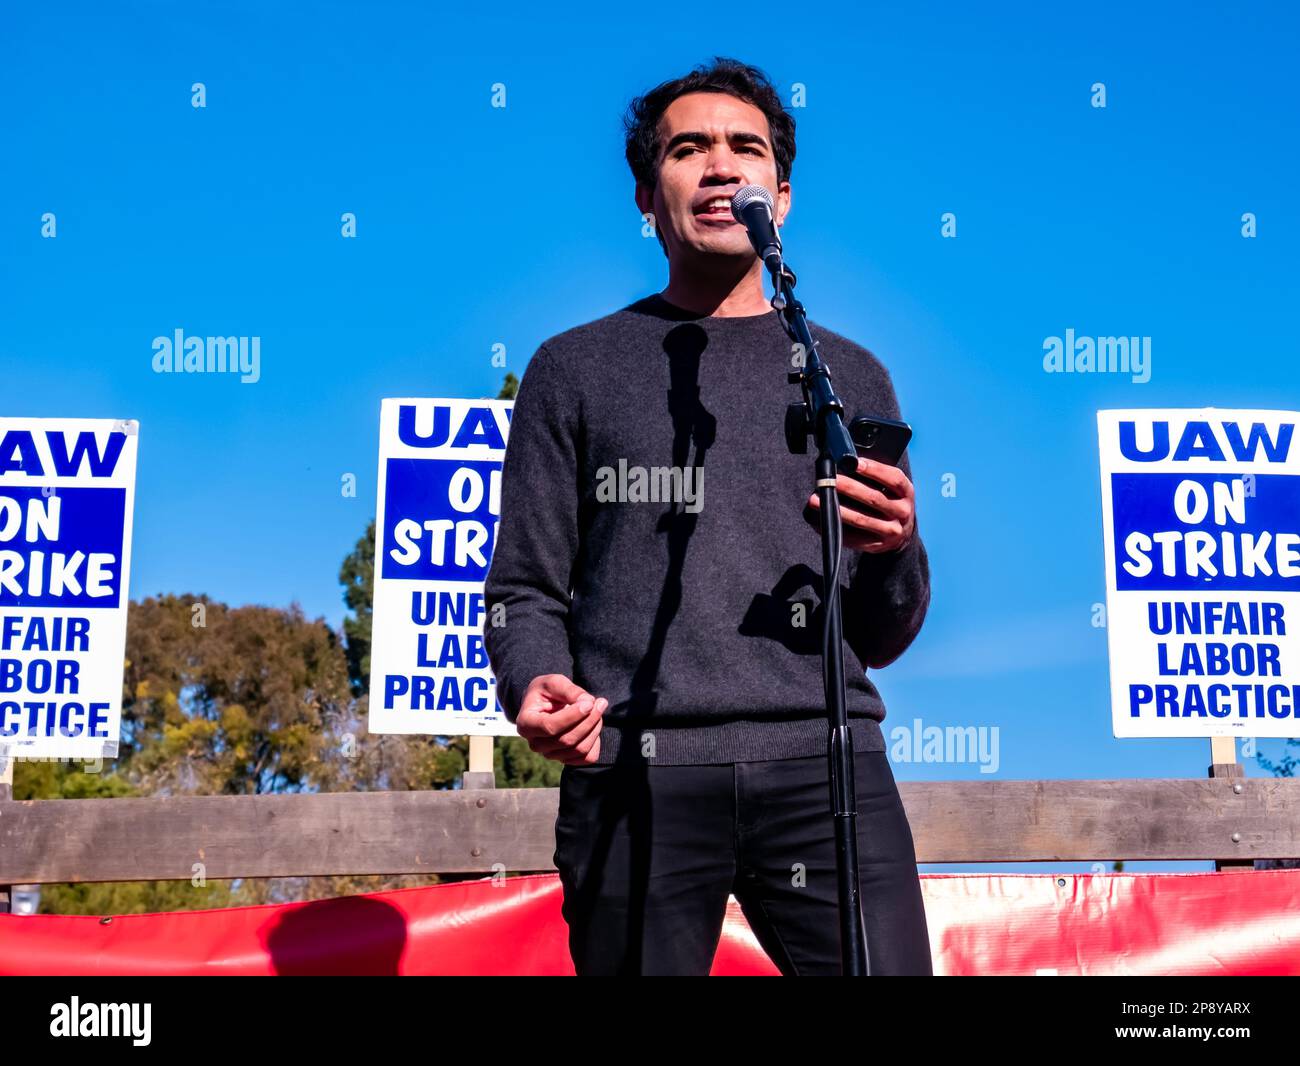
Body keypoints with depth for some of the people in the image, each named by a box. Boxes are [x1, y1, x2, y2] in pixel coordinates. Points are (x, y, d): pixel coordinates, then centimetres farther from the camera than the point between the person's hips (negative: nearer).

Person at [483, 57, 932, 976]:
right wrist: (534, 684, -11)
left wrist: (894, 554, -5)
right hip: (633, 771, -1)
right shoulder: (576, 369, 14)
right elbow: (527, 589, 10)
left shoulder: (849, 374, 17)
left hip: (823, 763, 1)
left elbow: (881, 641, 16)